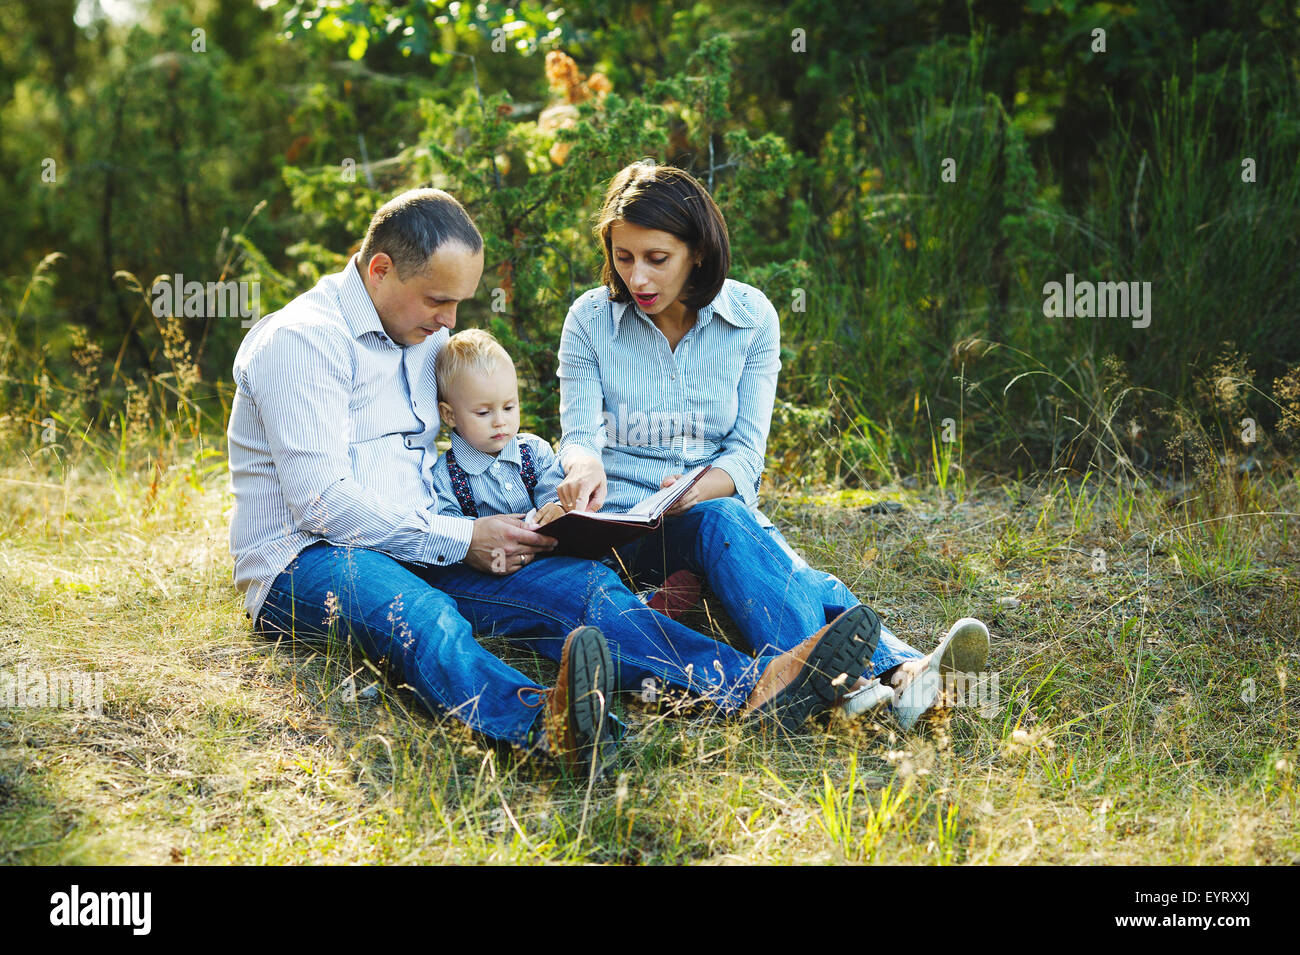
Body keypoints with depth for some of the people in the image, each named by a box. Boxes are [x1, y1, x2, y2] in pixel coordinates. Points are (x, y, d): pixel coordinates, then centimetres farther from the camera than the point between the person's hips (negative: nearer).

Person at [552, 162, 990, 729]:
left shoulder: (751, 317, 3)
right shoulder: (589, 321, 2)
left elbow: (747, 453, -3)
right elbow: (578, 431, -4)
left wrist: (700, 487, -25)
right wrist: (584, 465, -29)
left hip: (724, 511, 1)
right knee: (720, 520, -35)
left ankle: (900, 671, -60)